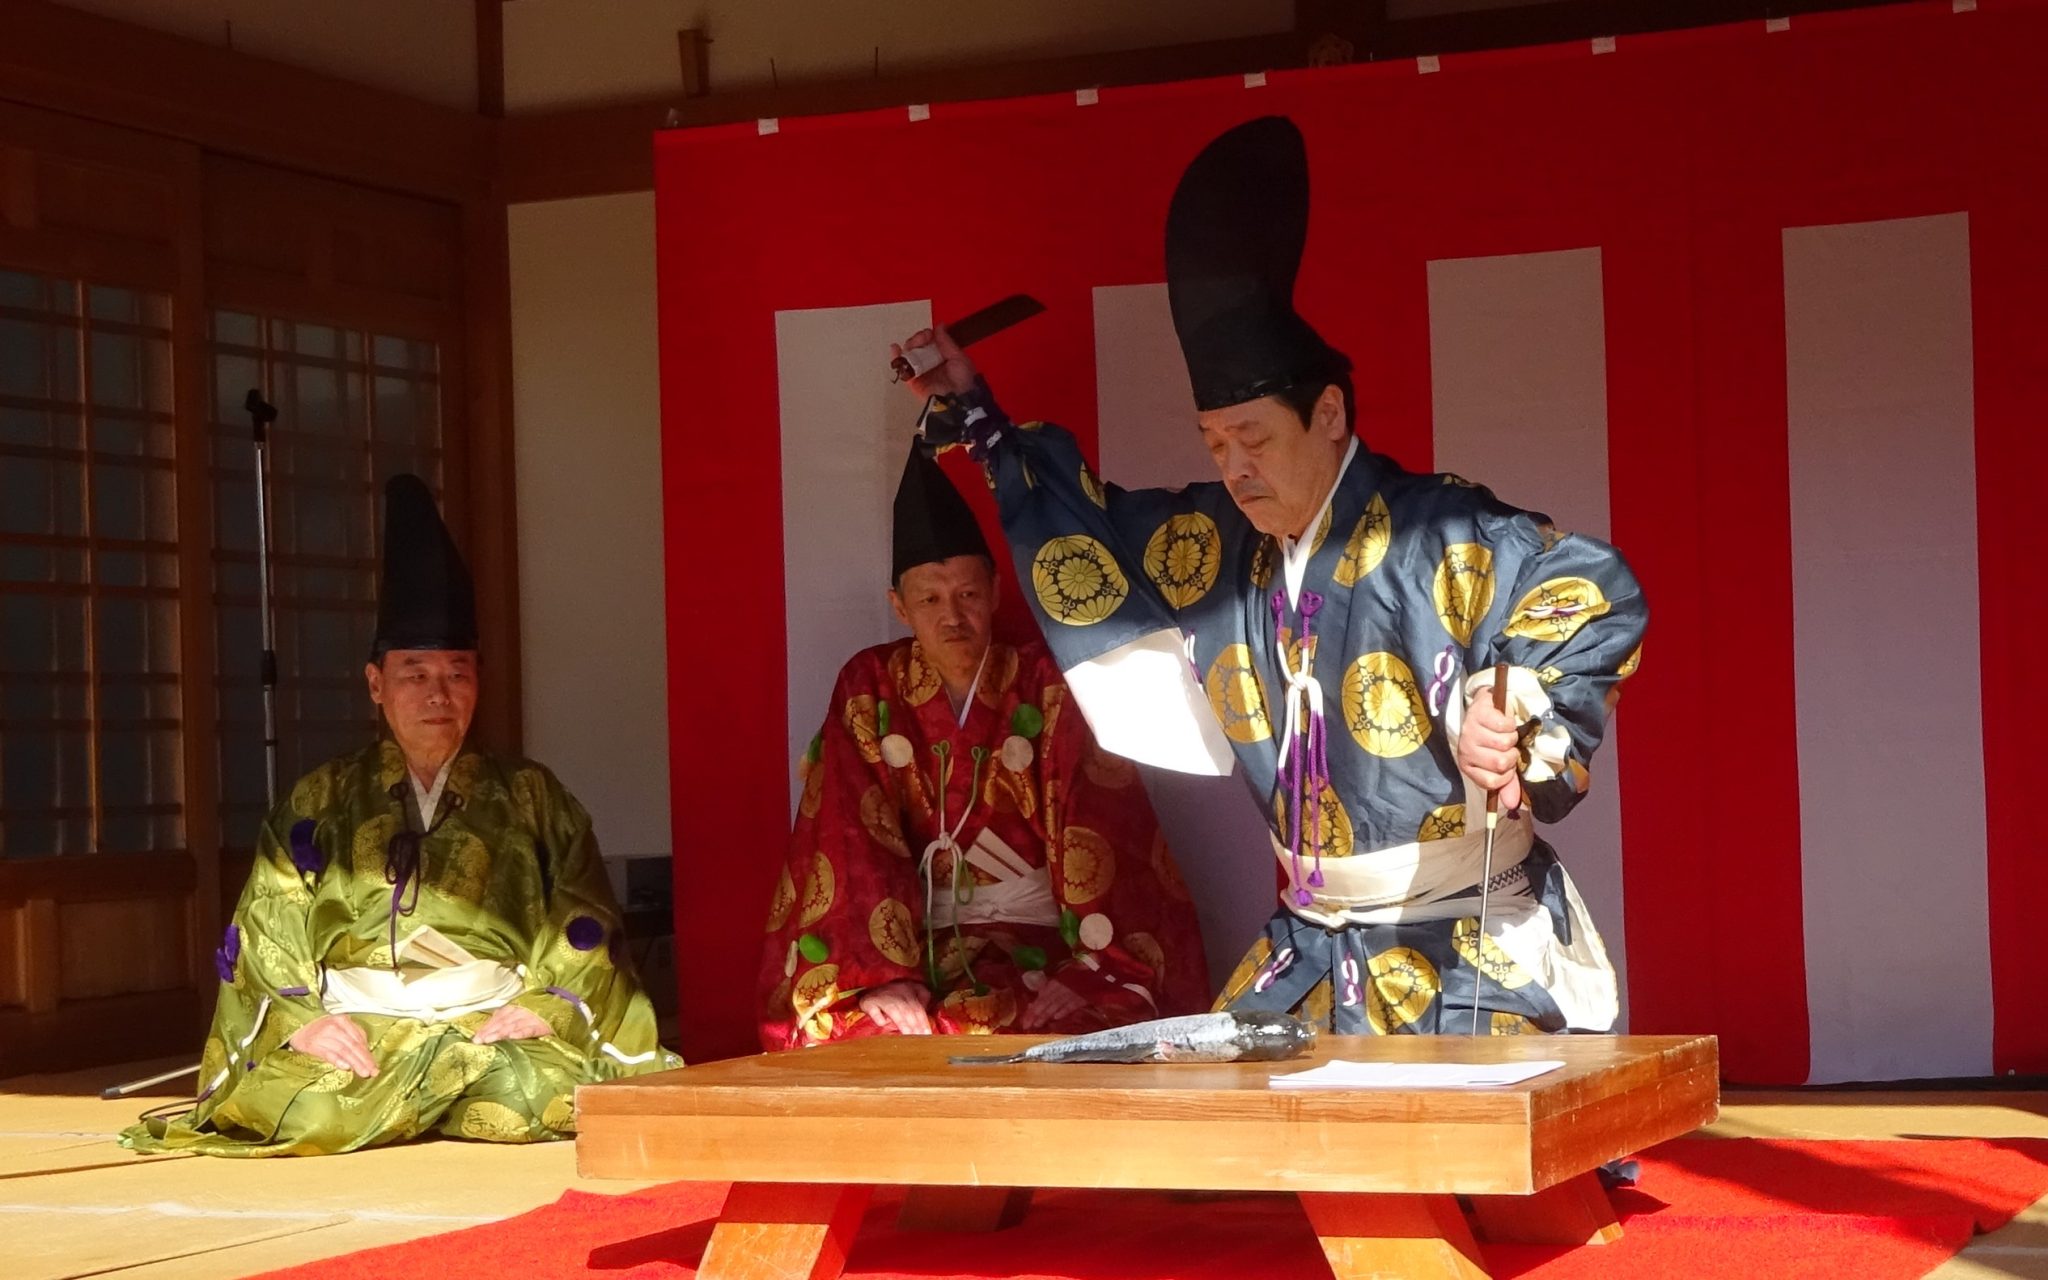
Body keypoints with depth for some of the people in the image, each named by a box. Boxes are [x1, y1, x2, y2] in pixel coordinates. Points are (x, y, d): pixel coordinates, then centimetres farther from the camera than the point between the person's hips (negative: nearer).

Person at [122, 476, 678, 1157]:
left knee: (542, 1098, -32)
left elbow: (584, 930, 7)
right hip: (354, 1030, 0)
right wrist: (300, 1020, -12)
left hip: (495, 1027, 1)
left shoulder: (531, 796, 15)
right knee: (315, 1114, -32)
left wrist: (544, 1006, -12)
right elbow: (263, 935, 7)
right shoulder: (320, 802, 15)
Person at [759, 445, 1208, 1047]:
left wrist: (1092, 965, -23)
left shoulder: (1047, 686, -1)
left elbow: (1100, 832, -9)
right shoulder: (868, 690, 4)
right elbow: (854, 840, -4)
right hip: (917, 941, 1)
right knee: (862, 1037, -28)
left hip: (1039, 941, -1)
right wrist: (886, 973, -18)